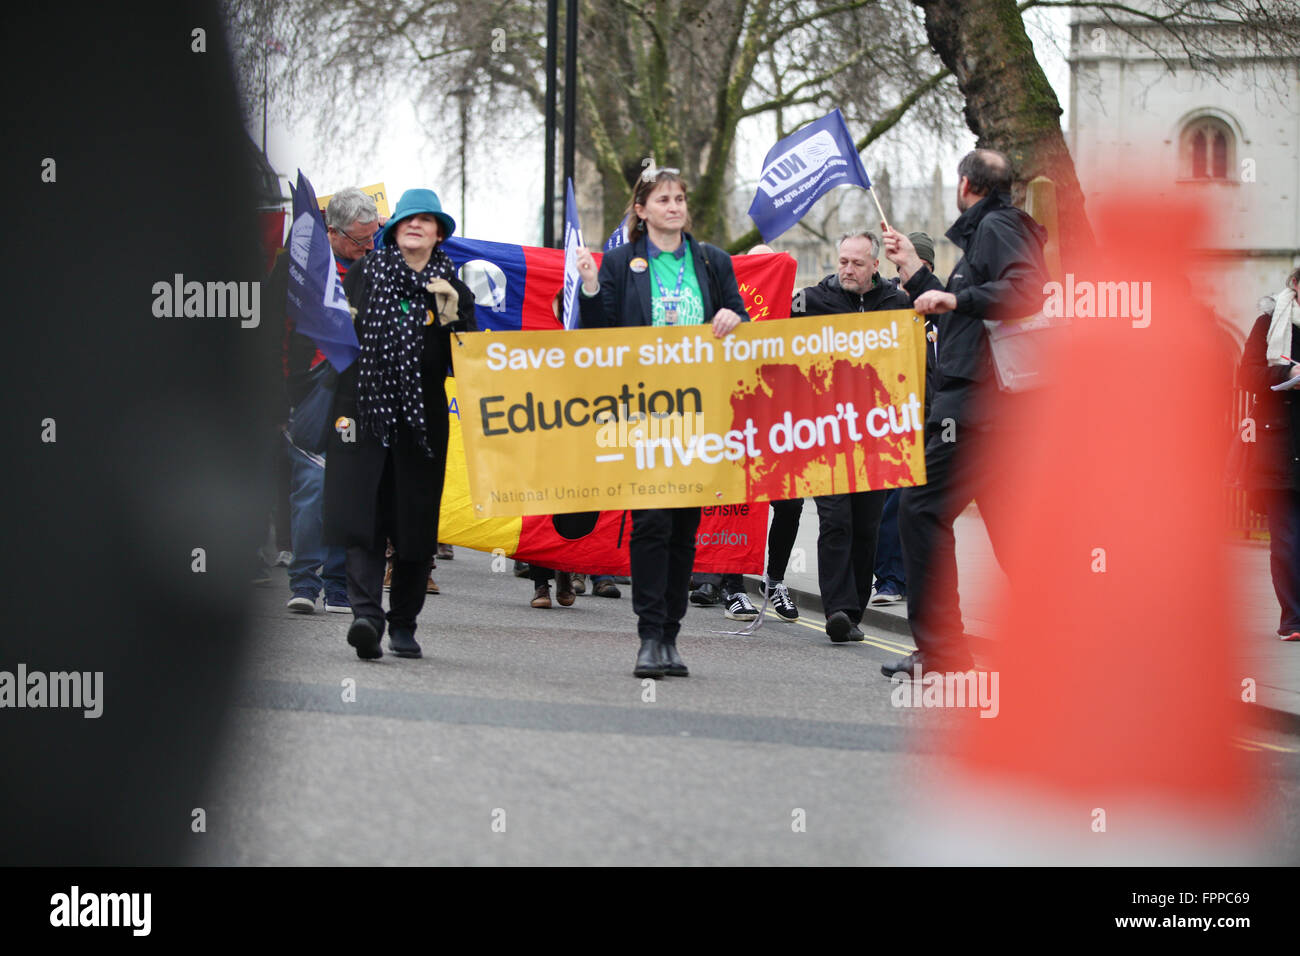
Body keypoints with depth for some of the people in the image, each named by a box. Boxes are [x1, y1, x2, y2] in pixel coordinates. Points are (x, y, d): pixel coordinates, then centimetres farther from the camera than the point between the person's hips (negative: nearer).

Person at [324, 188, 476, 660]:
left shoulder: (454, 291, 9)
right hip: (363, 410, -1)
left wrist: (450, 315, -12)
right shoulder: (363, 275, 9)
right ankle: (367, 615, -22)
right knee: (362, 517, -14)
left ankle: (403, 624, 15)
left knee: (415, 524, 3)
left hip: (421, 420, 1)